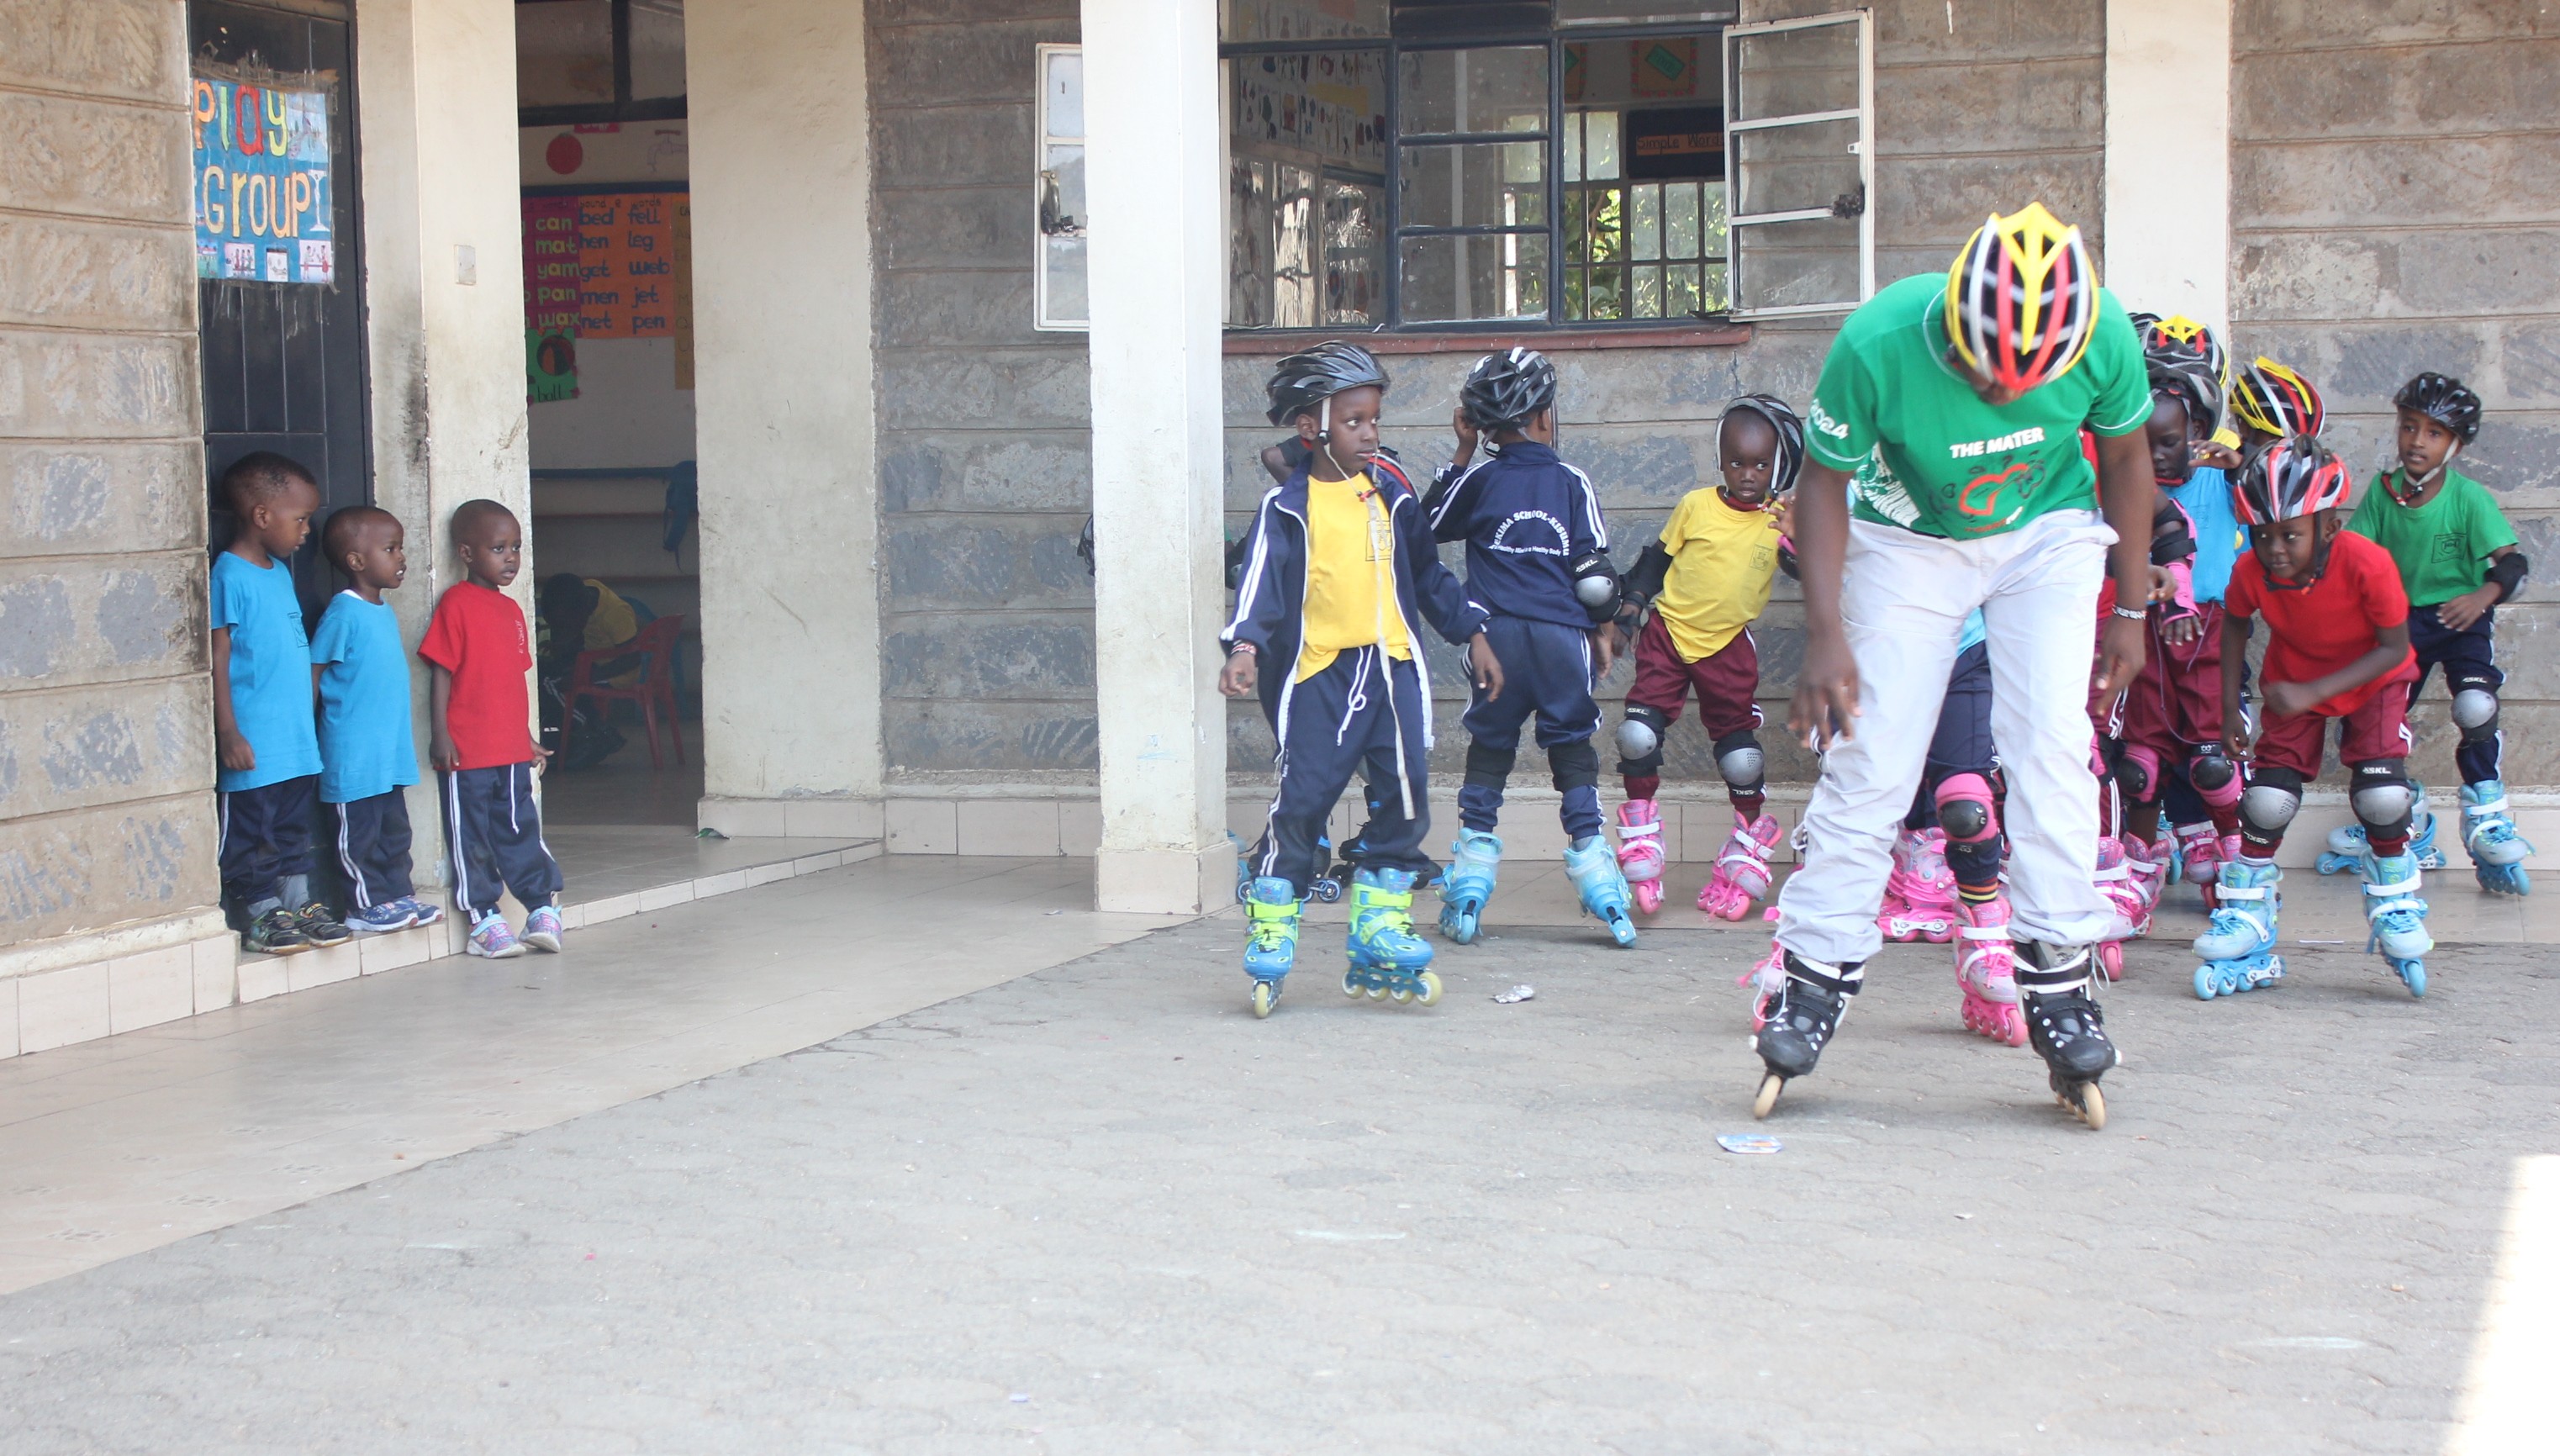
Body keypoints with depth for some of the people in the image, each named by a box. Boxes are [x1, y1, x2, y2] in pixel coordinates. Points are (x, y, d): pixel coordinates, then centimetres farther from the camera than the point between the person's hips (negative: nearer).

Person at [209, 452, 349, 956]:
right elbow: (219, 657, -15)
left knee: (294, 825, 15)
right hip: (253, 740, -8)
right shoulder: (230, 575, -13)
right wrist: (228, 733, -17)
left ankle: (298, 903, 23)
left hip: (296, 737, 8)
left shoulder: (281, 573, 13)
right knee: (251, 829, 1)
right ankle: (261, 914, 7)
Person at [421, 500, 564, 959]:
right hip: (466, 751, -6)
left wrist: (526, 736, 22)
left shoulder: (512, 609, 14)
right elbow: (440, 672, -11)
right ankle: (483, 924, 8)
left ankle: (544, 906, 17)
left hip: (512, 750, 6)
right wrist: (440, 734, -16)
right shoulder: (456, 603, -9)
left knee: (521, 830, 11)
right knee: (472, 838, 3)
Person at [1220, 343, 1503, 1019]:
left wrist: (1472, 633, 22)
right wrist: (1245, 646, -27)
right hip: (1320, 671, -4)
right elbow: (1262, 581, -11)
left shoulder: (1390, 492, 12)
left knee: (1405, 799, -1)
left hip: (1392, 665, 4)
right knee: (1302, 800, -6)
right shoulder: (1288, 507, -1)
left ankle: (1382, 931, 10)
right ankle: (1271, 935, 6)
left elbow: (1427, 572, 23)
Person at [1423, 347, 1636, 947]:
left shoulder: (1480, 478, 4)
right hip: (1564, 635, 0)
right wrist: (1601, 631, 14)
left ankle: (1470, 882, 6)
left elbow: (1428, 525, 21)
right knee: (1573, 752, 7)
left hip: (1498, 636, 1)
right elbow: (1596, 575, 0)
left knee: (1488, 751, 9)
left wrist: (1460, 454, 22)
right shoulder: (1573, 482, 2)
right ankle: (1597, 879, 2)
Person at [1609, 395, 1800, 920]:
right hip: (1668, 634, -1)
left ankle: (1748, 844, 22)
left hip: (1729, 645, 1)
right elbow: (1657, 557, 5)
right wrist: (1631, 606, -2)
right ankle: (1640, 843, 6)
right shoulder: (1696, 506, -6)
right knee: (1638, 734, -12)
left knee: (1741, 753, -1)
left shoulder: (1782, 518, -2)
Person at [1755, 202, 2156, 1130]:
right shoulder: (1875, 345, -32)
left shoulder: (2103, 338, -27)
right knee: (1868, 758, -5)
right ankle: (1814, 979, 5)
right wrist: (1826, 636, -19)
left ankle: (2060, 983, -6)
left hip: (2048, 538, 1)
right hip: (1909, 541, -1)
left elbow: (2123, 461, -6)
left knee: (2050, 747, -13)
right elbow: (1825, 484, -15)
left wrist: (2131, 609, 0)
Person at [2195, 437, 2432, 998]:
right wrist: (2230, 710, -3)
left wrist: (2314, 692, -31)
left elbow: (2394, 649, -24)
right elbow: (2235, 626, -1)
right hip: (2294, 687, 2)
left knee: (2383, 798, -20)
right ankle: (2248, 939, 4)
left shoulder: (2367, 564, -35)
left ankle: (2396, 908, 8)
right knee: (2266, 801, -10)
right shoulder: (2251, 572, -25)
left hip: (2372, 682, -2)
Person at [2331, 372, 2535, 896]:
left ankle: (2485, 813, -8)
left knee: (2476, 704, -28)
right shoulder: (2382, 492, -3)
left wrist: (2485, 594, -34)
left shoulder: (2469, 498, -12)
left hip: (2460, 616, -4)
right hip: (2402, 619, 4)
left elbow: (2512, 562, -15)